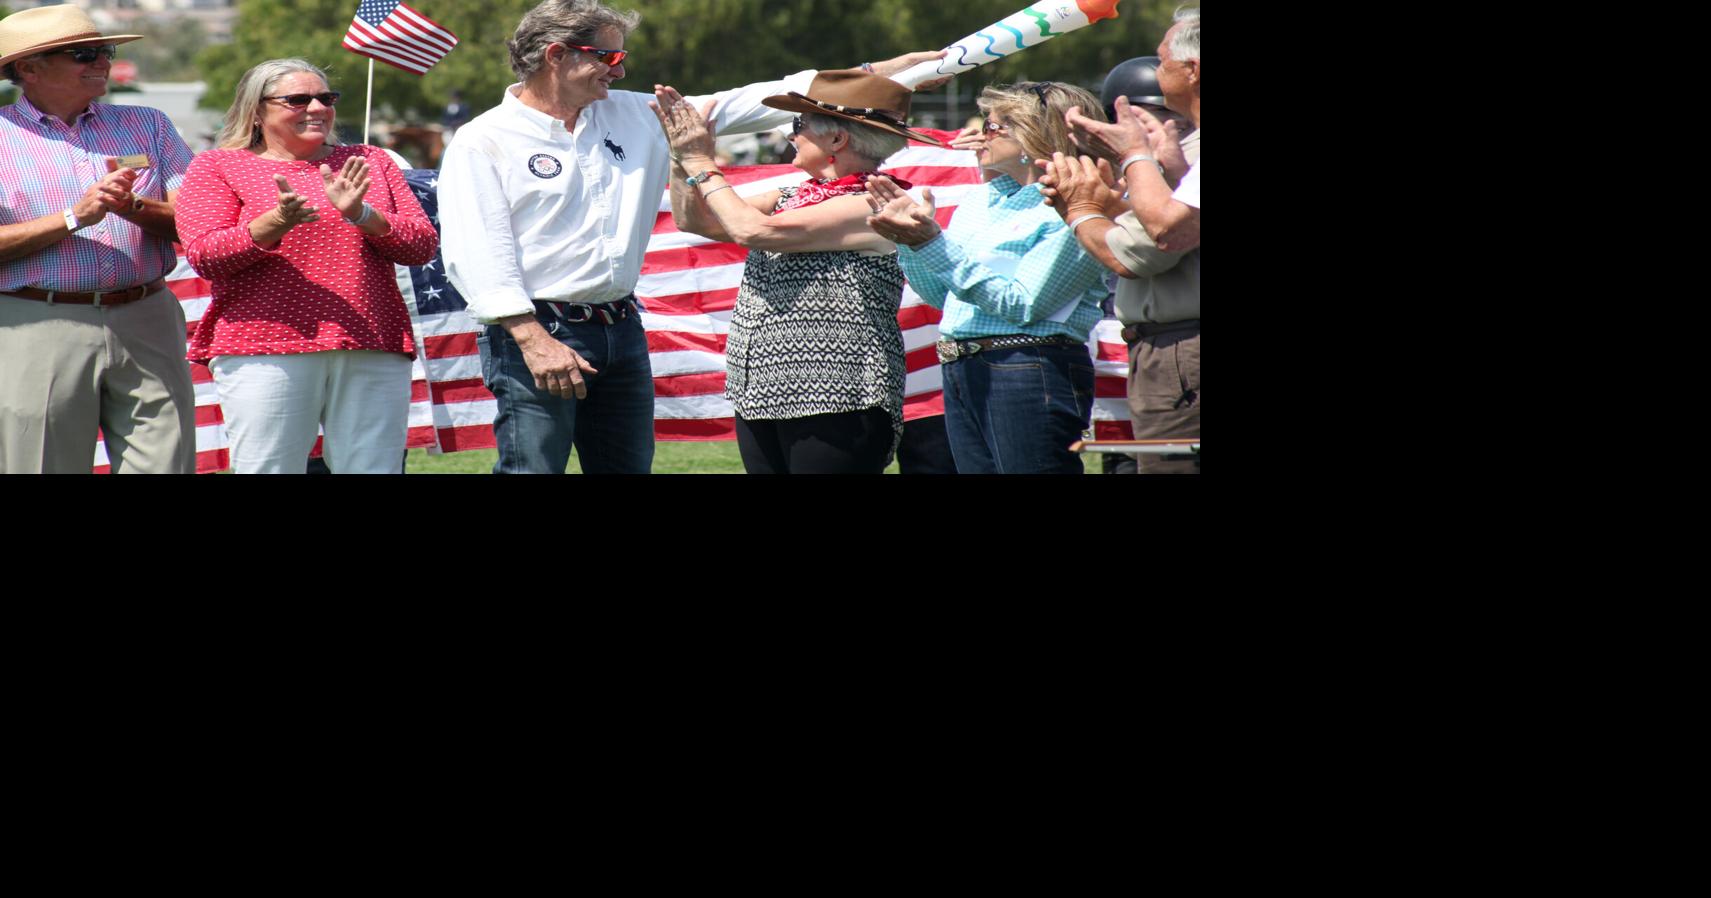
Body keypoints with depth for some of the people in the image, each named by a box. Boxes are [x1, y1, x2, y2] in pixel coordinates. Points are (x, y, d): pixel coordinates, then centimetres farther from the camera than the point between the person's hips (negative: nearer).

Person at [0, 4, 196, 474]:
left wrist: (135, 209, -13)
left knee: (166, 465, -3)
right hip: (38, 329, -3)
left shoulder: (148, 126, 15)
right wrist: (75, 216, -14)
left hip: (146, 327, 3)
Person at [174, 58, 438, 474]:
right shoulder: (218, 167, 10)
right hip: (265, 351, -3)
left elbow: (422, 244, 9)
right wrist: (274, 224, -19)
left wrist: (361, 215, -9)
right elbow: (203, 256, -3)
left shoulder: (371, 163, 19)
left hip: (372, 352, 3)